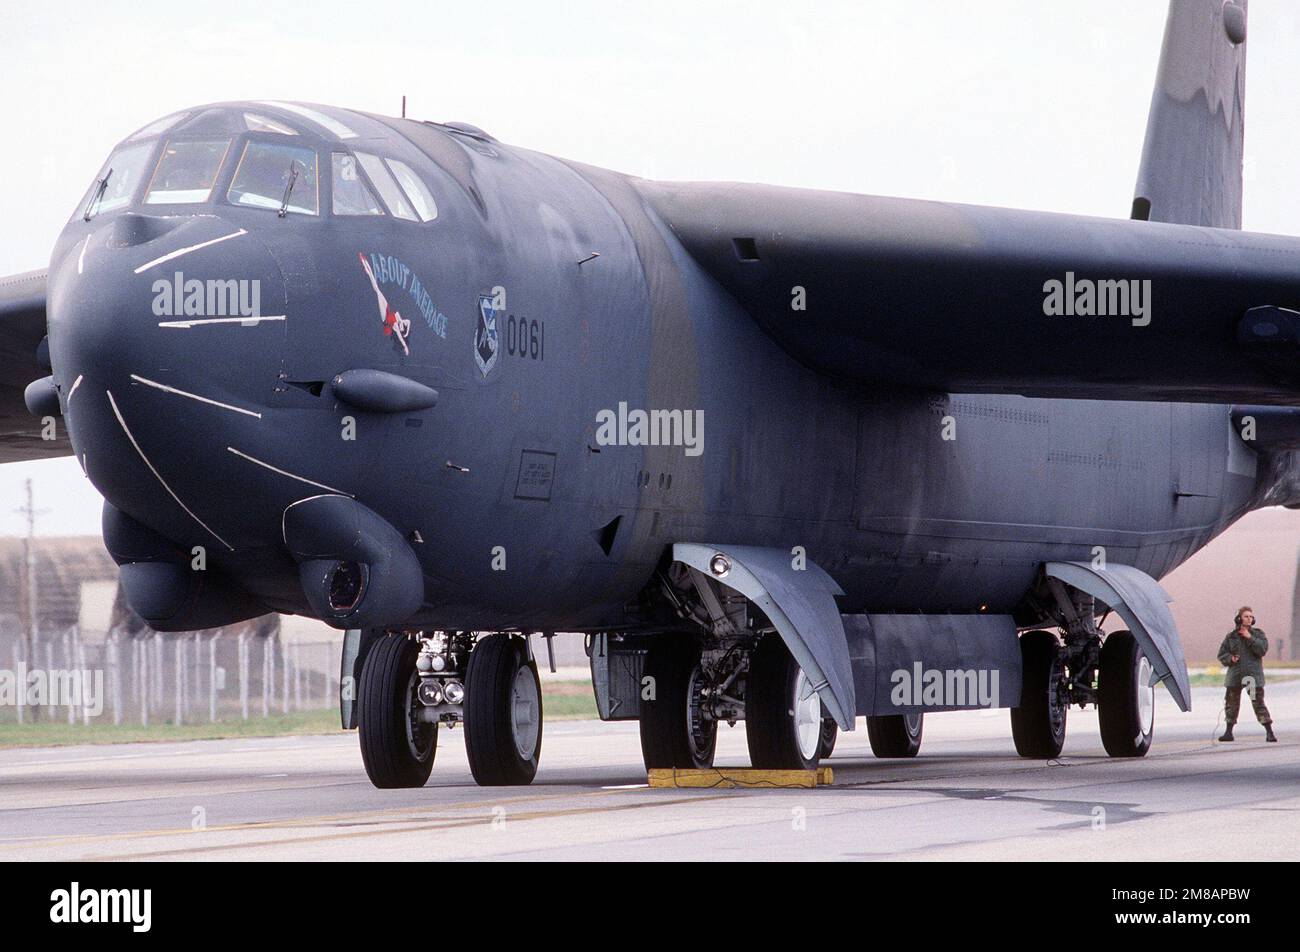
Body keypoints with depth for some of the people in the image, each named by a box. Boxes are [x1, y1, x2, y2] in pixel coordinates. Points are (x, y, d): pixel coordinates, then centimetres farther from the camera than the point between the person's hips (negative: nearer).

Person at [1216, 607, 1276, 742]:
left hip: (1253, 674, -3)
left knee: (1258, 702, -11)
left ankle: (1269, 732, -8)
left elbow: (1263, 649, -10)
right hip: (1235, 674, 3)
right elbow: (1222, 654, 10)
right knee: (1231, 702, 9)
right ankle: (1229, 732, 23)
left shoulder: (1258, 634, 5)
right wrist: (1230, 658, -10)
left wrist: (1250, 638, -14)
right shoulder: (1231, 636, 8)